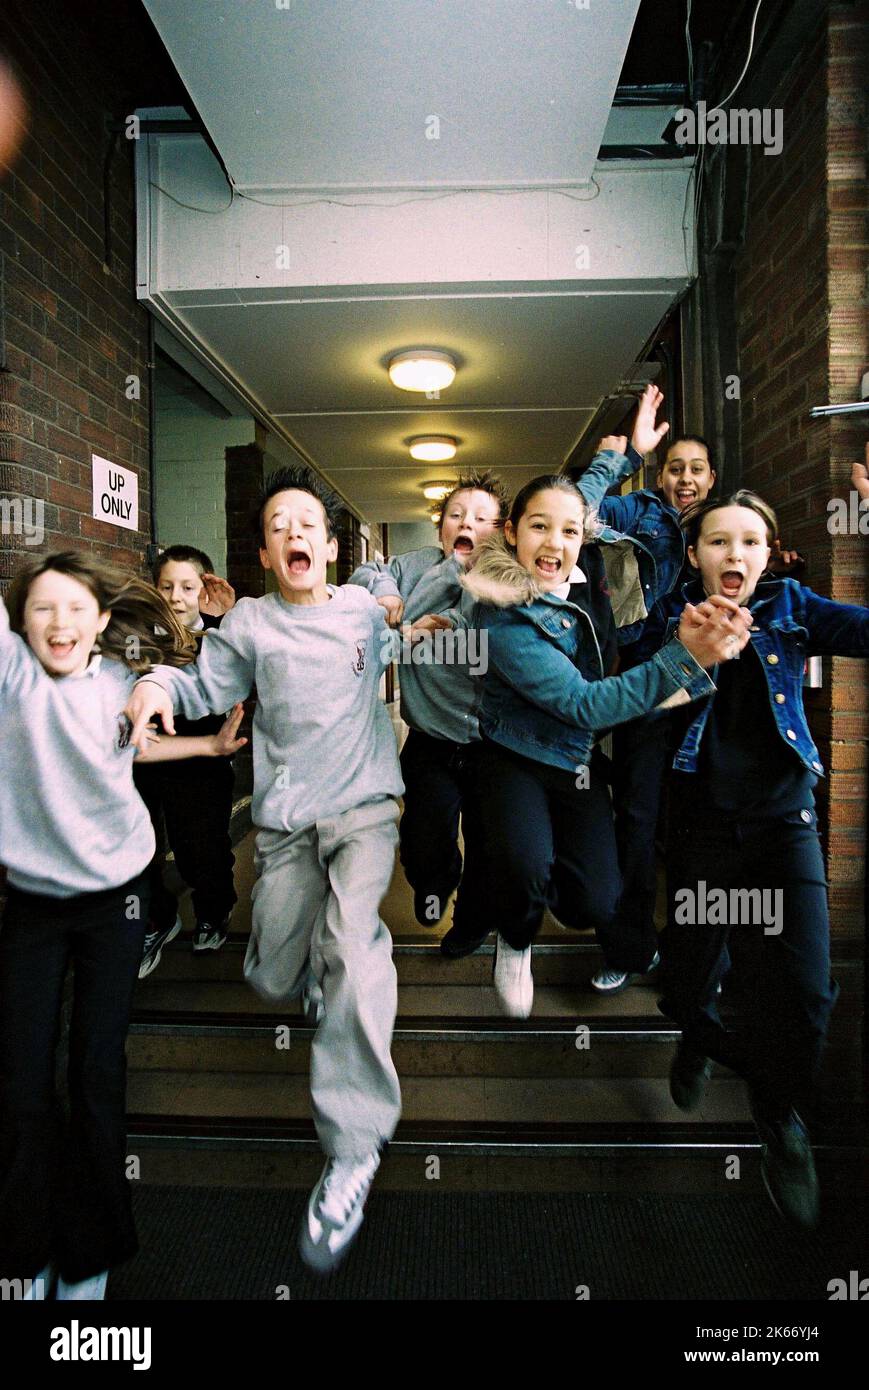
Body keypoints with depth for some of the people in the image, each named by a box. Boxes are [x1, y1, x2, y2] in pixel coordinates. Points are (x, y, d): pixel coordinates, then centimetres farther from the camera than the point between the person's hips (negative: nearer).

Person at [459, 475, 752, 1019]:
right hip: (517, 761, -5)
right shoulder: (505, 617, -23)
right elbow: (586, 704, -28)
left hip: (581, 764, 5)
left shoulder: (579, 580, -6)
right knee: (525, 866, -33)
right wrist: (686, 657, -35)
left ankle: (548, 875, 31)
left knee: (594, 905, -8)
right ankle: (515, 944, 5)